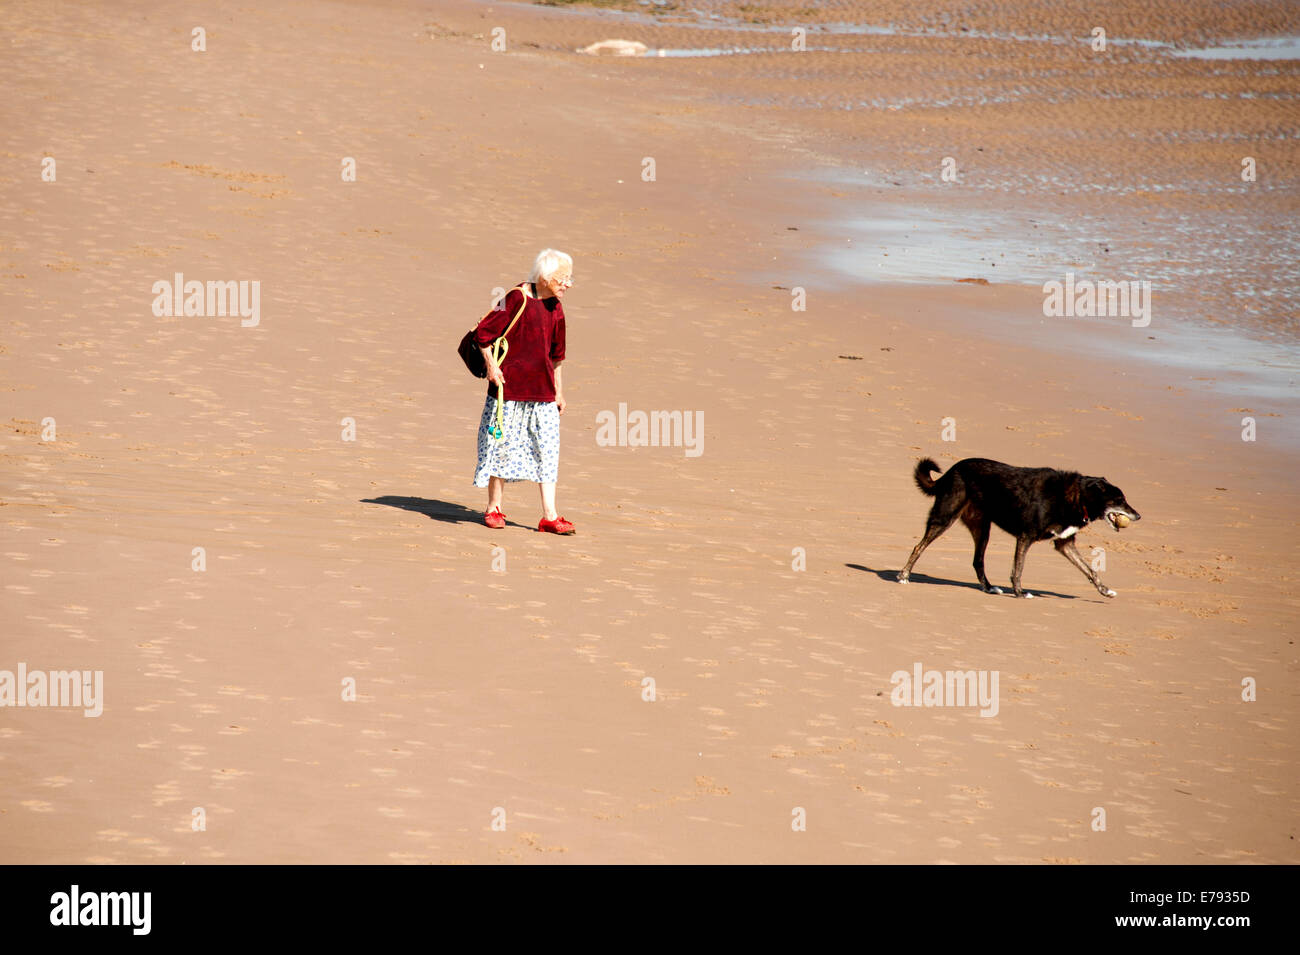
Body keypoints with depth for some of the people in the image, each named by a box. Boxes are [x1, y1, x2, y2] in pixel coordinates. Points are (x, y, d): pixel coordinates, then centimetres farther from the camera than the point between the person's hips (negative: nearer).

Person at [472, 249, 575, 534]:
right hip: (510, 386, -6)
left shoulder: (555, 309, 9)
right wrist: (491, 366, -13)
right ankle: (493, 508, 17)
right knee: (504, 444, 3)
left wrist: (559, 391, 19)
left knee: (548, 451, 0)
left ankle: (549, 516, 0)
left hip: (542, 390, 6)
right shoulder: (517, 299, -12)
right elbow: (484, 332, -10)